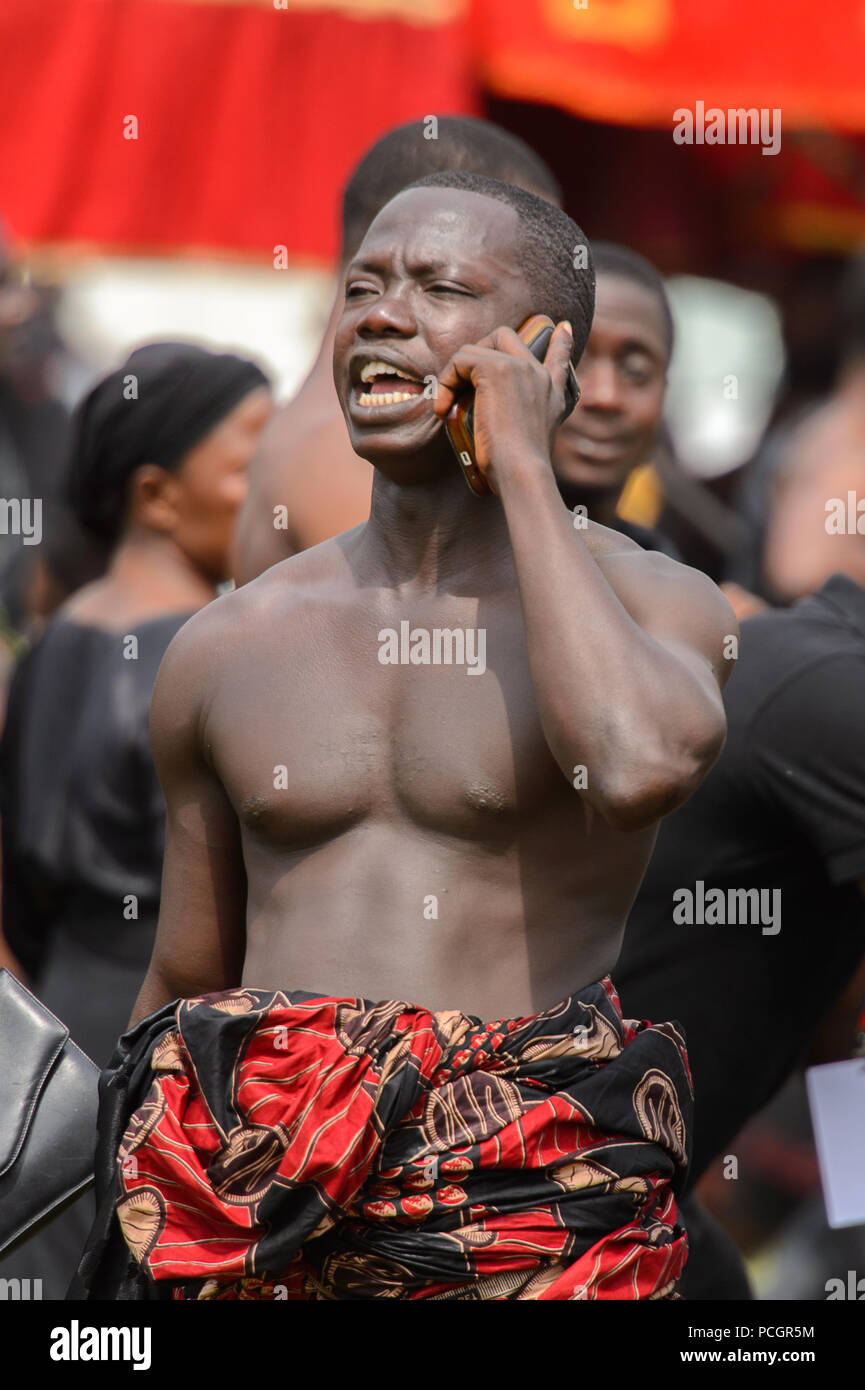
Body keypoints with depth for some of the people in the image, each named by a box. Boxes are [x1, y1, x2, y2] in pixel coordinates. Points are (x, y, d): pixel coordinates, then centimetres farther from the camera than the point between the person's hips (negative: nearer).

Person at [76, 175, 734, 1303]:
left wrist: (524, 466, -12)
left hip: (529, 1208, -3)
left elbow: (641, 766, -23)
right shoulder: (229, 649, 11)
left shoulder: (657, 605, 1)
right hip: (252, 1186, 3)